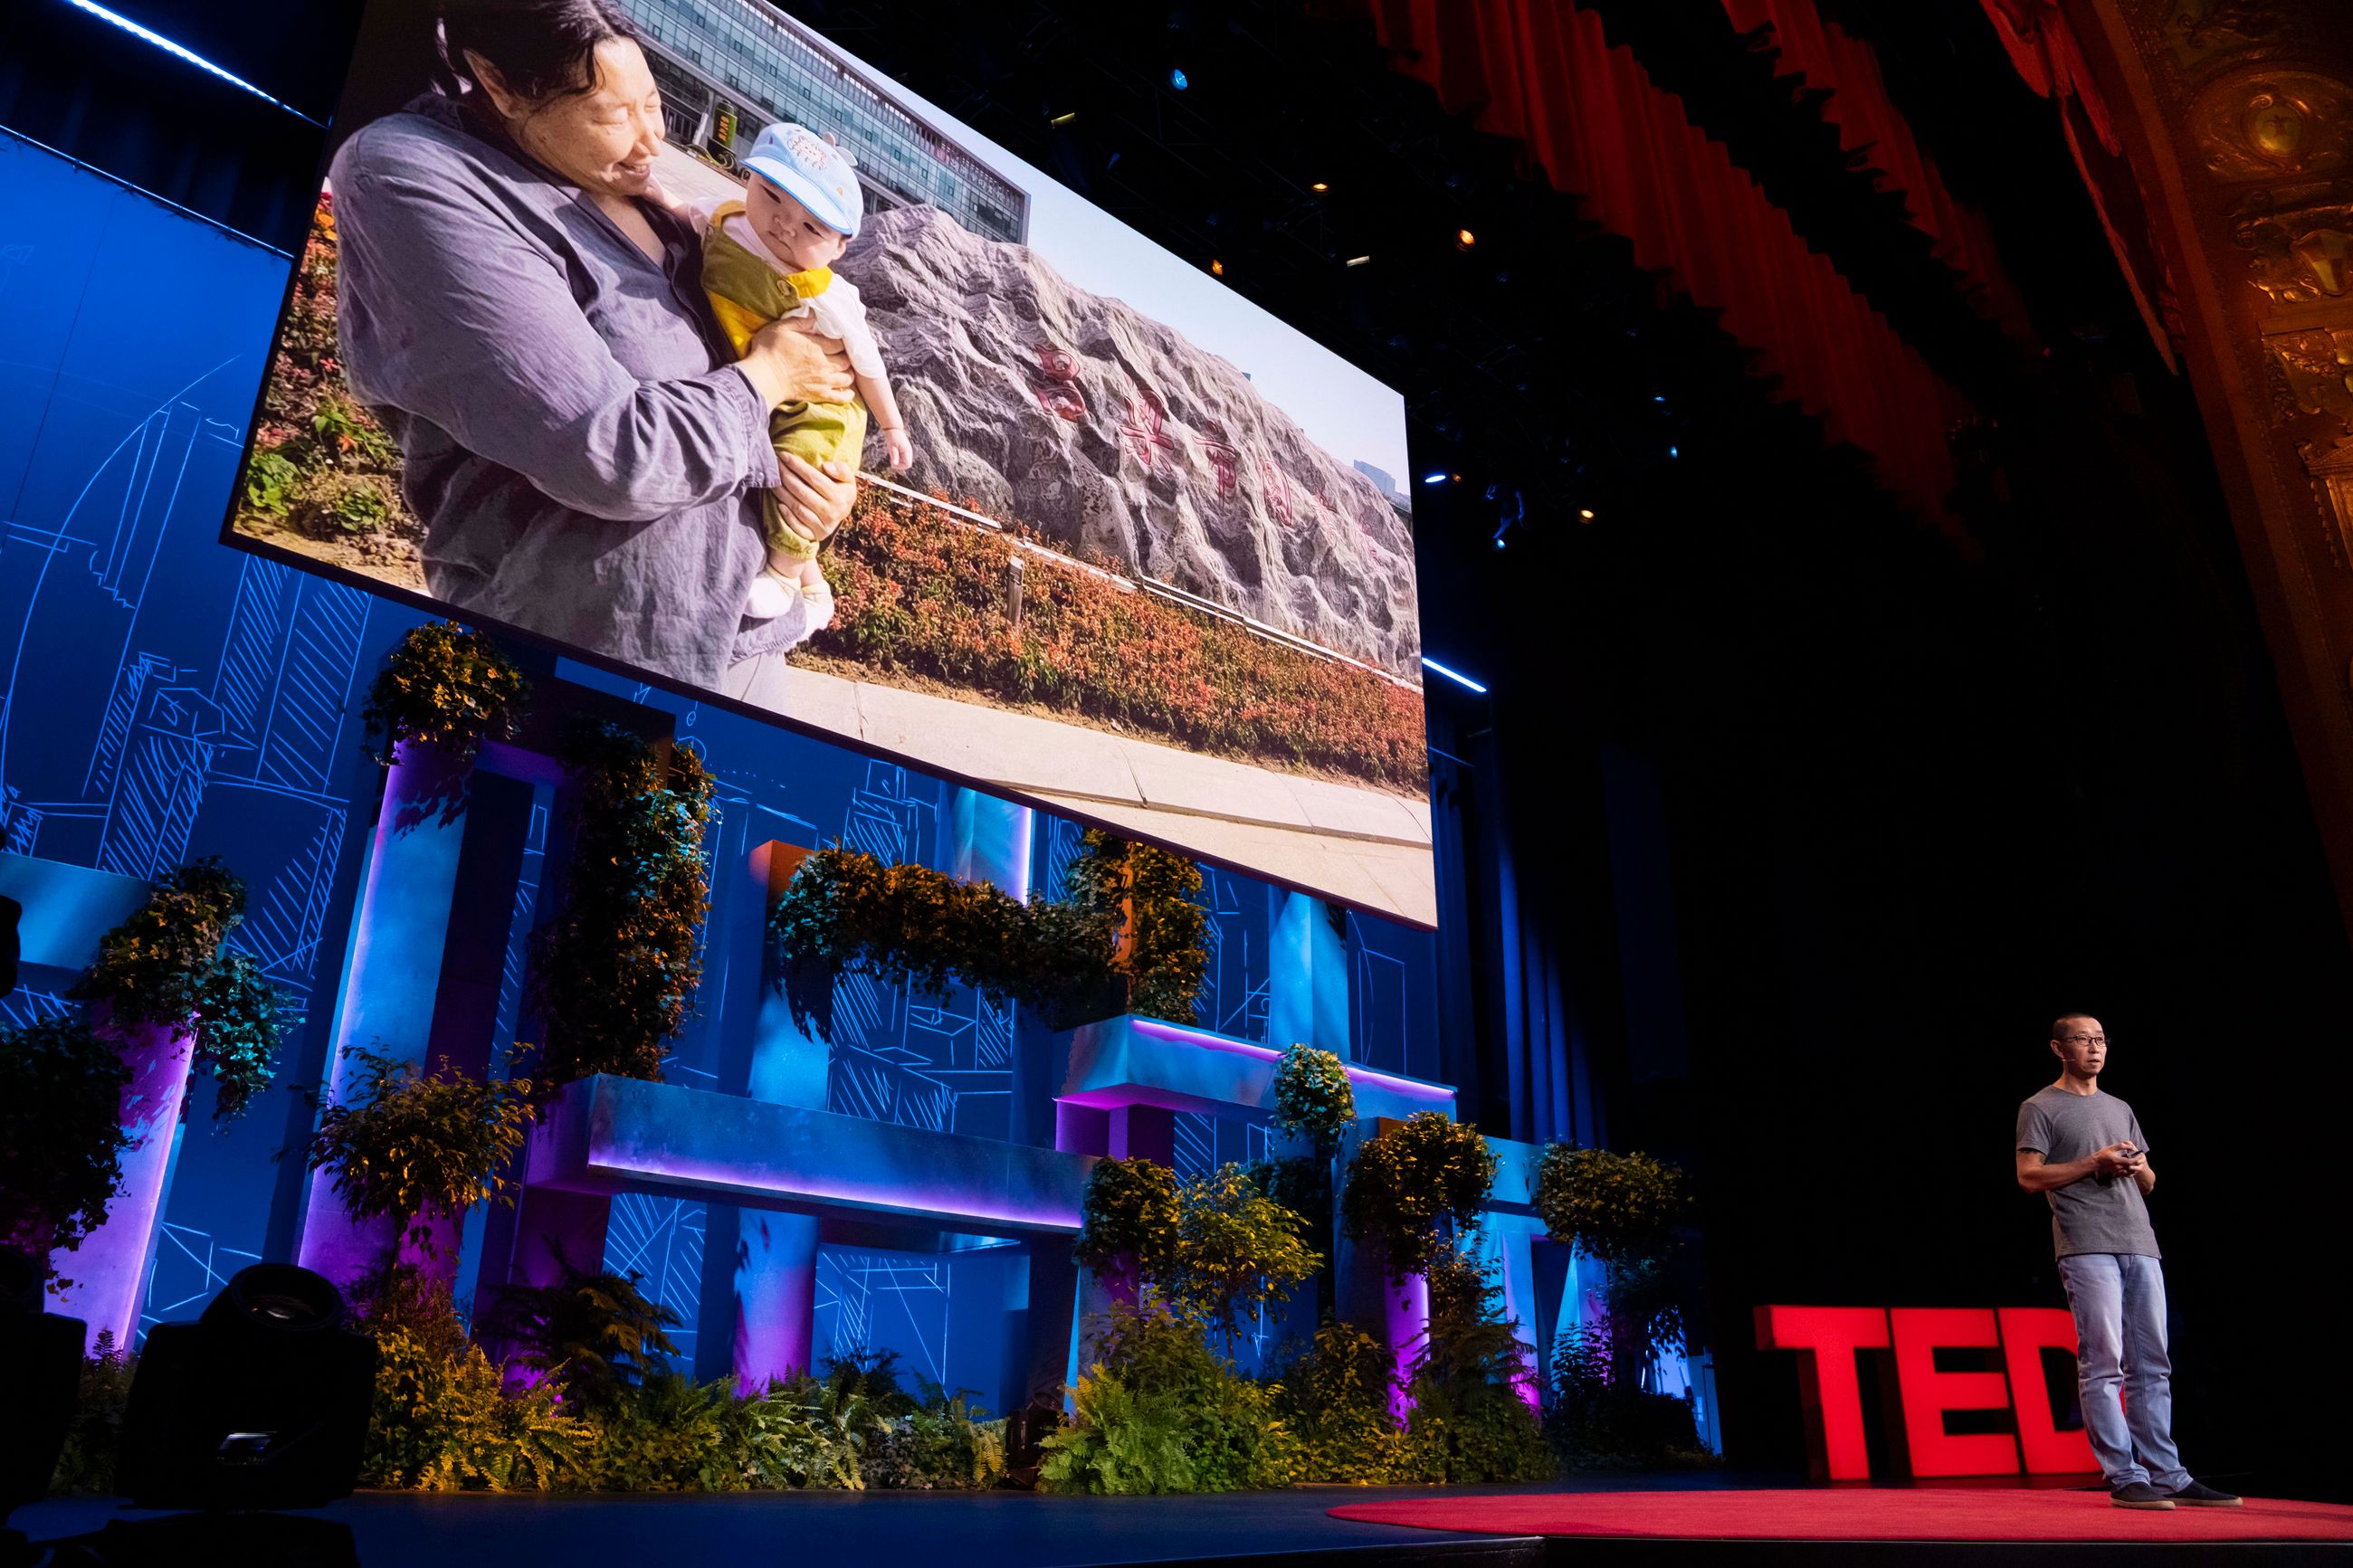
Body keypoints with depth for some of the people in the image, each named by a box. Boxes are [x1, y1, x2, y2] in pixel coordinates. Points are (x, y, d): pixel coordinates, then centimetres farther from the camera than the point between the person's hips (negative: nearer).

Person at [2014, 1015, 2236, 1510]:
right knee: (2103, 1364, -8)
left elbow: (2148, 1184, 23)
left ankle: (2167, 1476, 11)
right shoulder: (2041, 1108, 3)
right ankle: (2124, 1478, -6)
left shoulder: (2120, 1109, 23)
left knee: (2152, 1366, 7)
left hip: (2140, 1246, 7)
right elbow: (2029, 1176, -5)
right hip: (2087, 1248, -6)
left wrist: (2138, 1166, 0)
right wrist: (2095, 1162, -11)